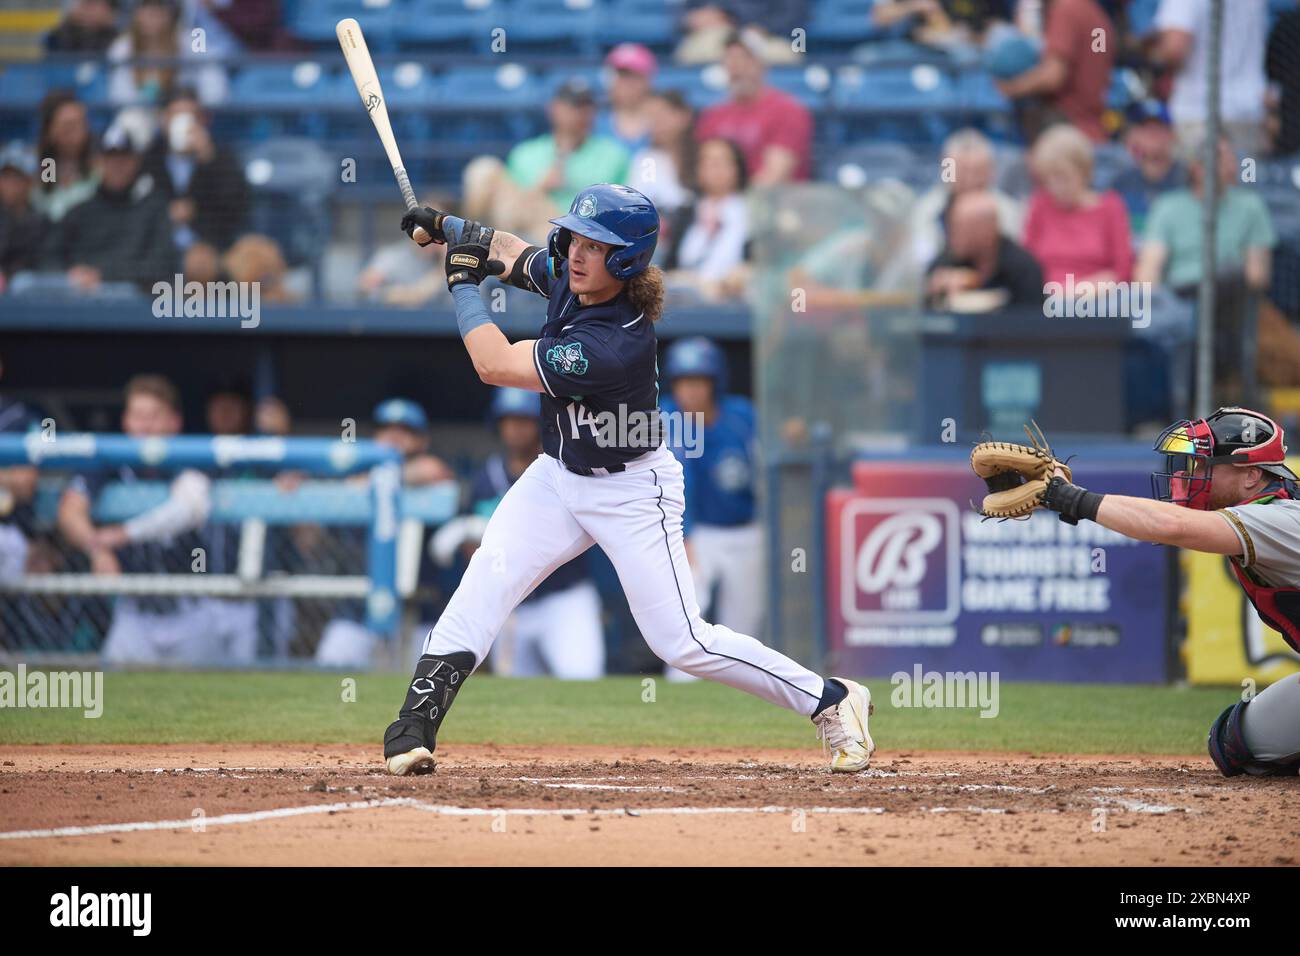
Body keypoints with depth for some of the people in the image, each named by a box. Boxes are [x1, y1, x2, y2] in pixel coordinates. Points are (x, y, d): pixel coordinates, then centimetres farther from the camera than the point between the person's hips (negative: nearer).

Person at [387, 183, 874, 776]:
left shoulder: (616, 345, -34)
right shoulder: (567, 274, -10)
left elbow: (495, 366, -29)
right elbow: (515, 254, 16)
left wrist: (462, 282, -19)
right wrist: (449, 228, 1)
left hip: (631, 491, -7)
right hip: (558, 476, 7)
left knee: (683, 643, -6)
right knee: (490, 574, -16)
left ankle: (832, 701, 10)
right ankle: (414, 727, -18)